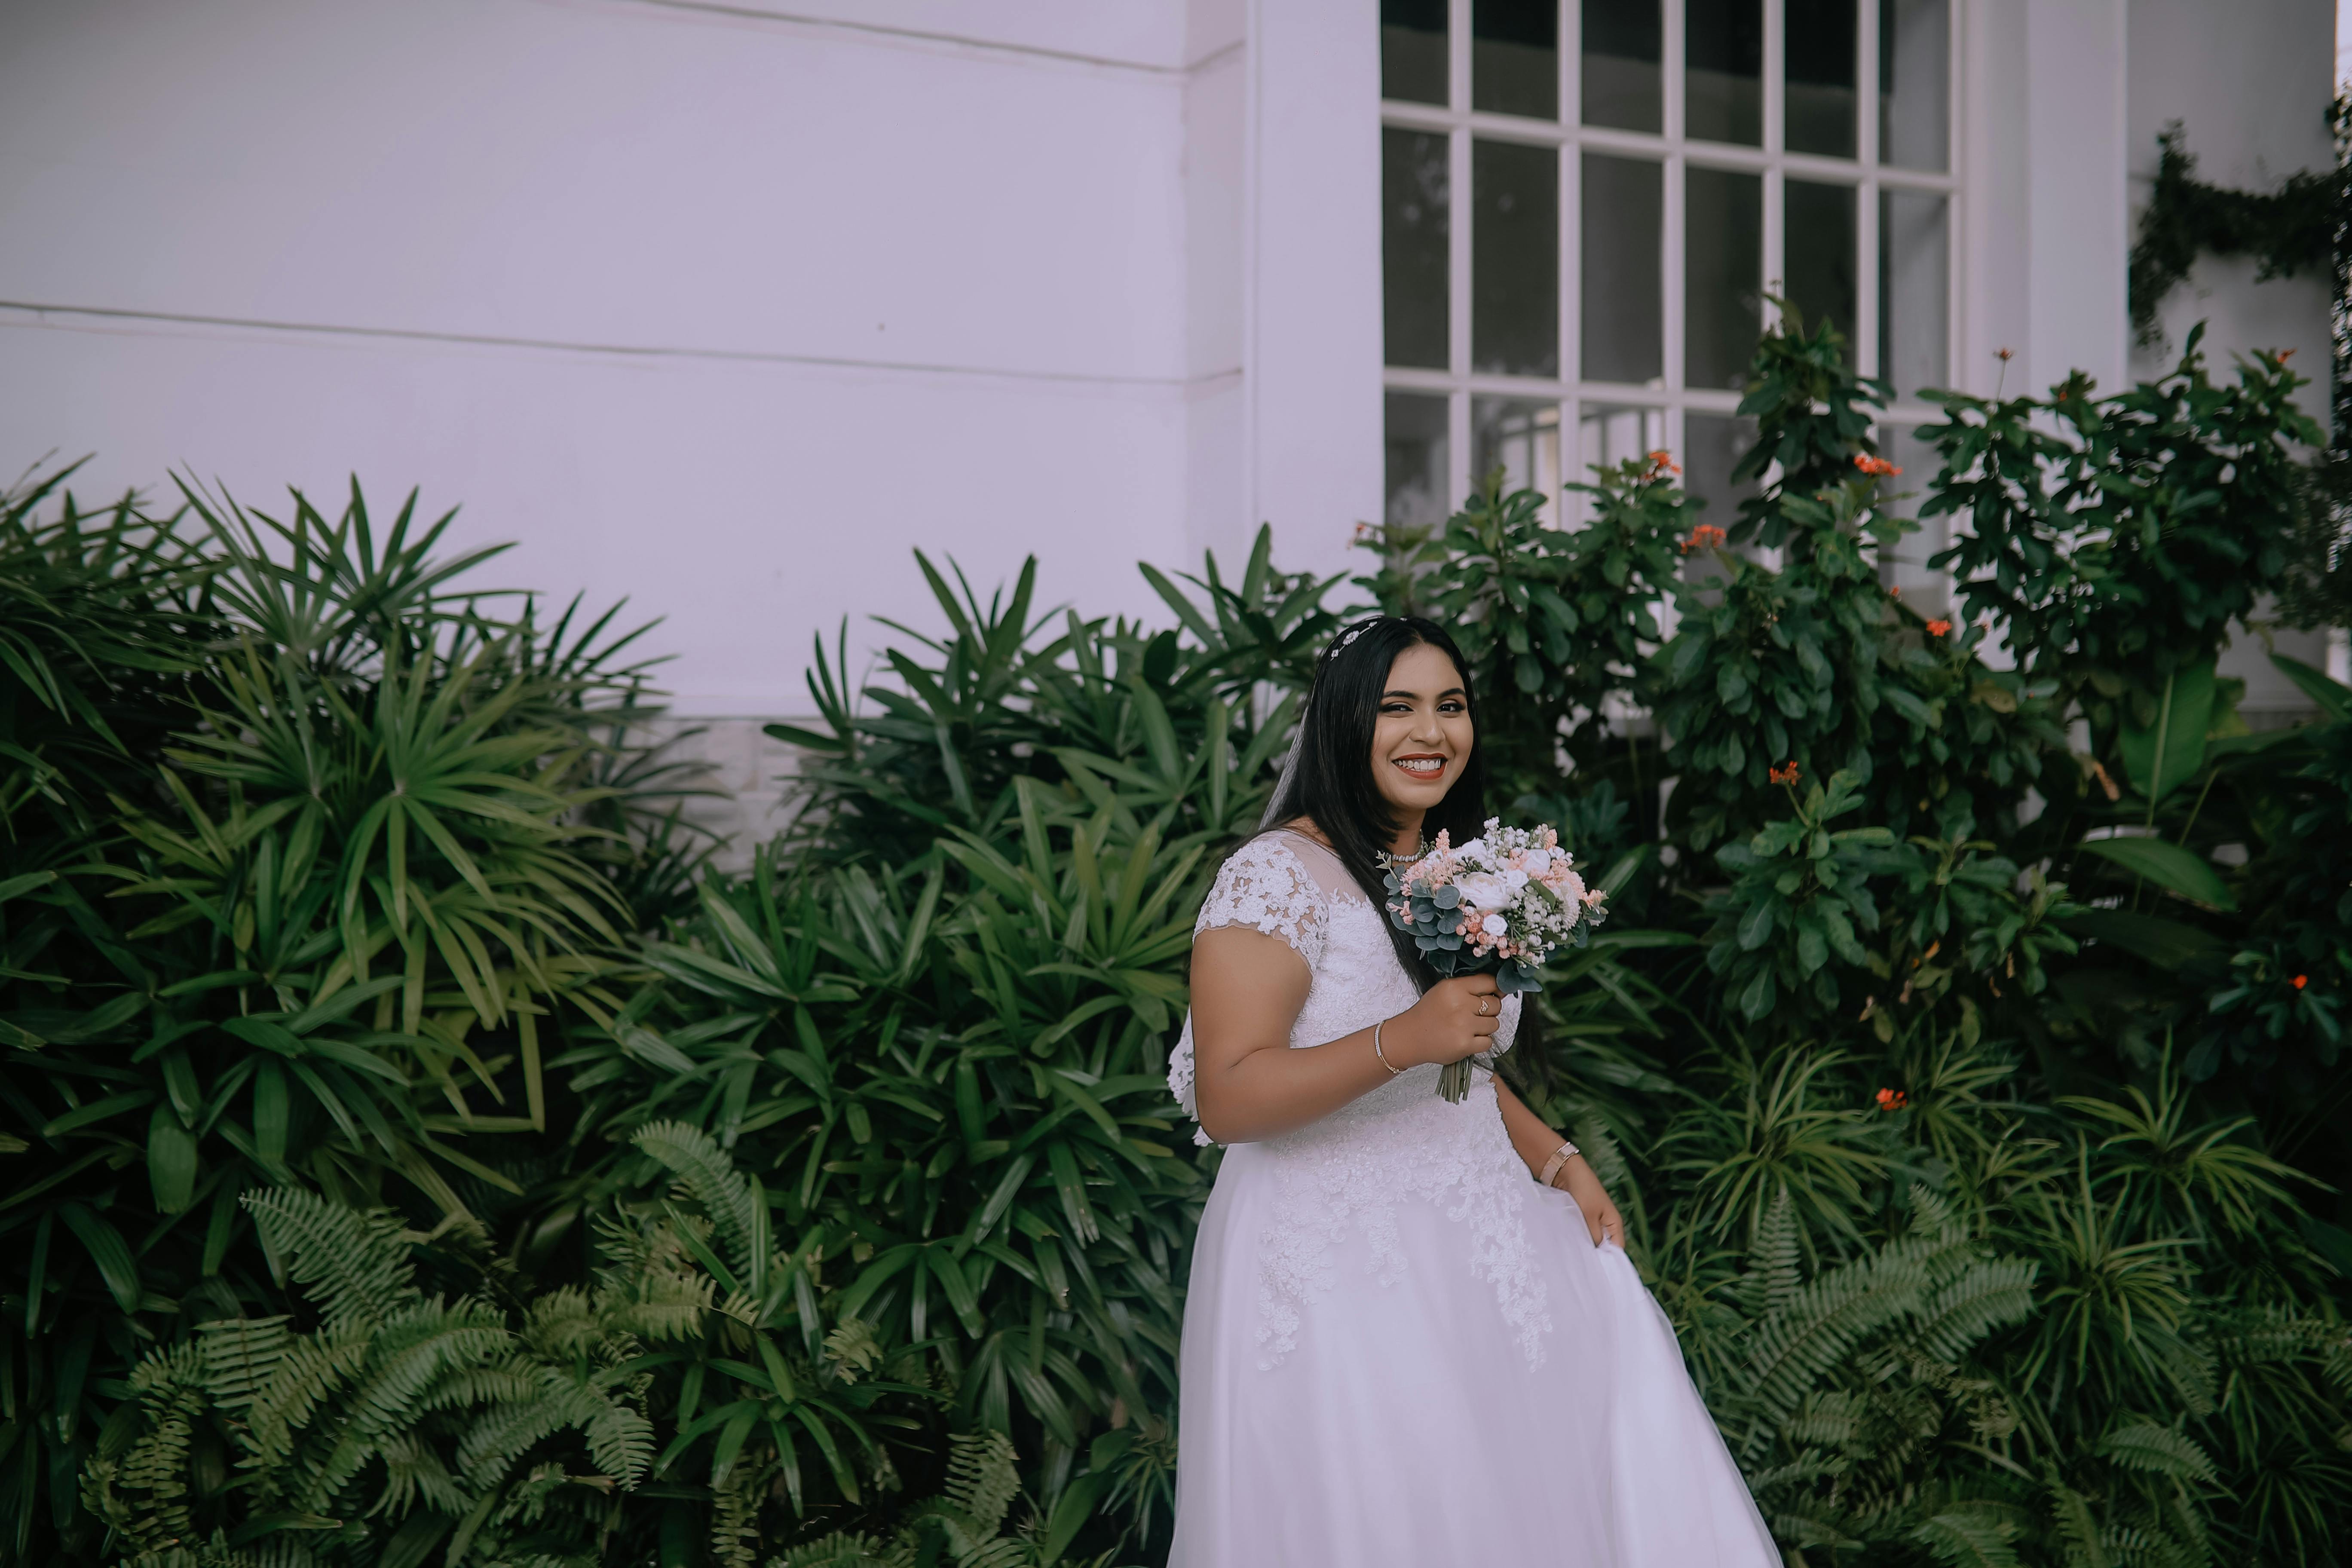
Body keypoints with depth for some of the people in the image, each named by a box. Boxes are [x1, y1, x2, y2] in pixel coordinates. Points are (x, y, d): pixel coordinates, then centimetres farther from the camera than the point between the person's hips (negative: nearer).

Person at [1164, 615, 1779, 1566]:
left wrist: (1557, 1160, 10)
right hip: (1332, 1268, -7)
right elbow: (1224, 1099, -20)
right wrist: (1402, 1041, -29)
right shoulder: (1279, 874, -12)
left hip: (1477, 1232, 7)